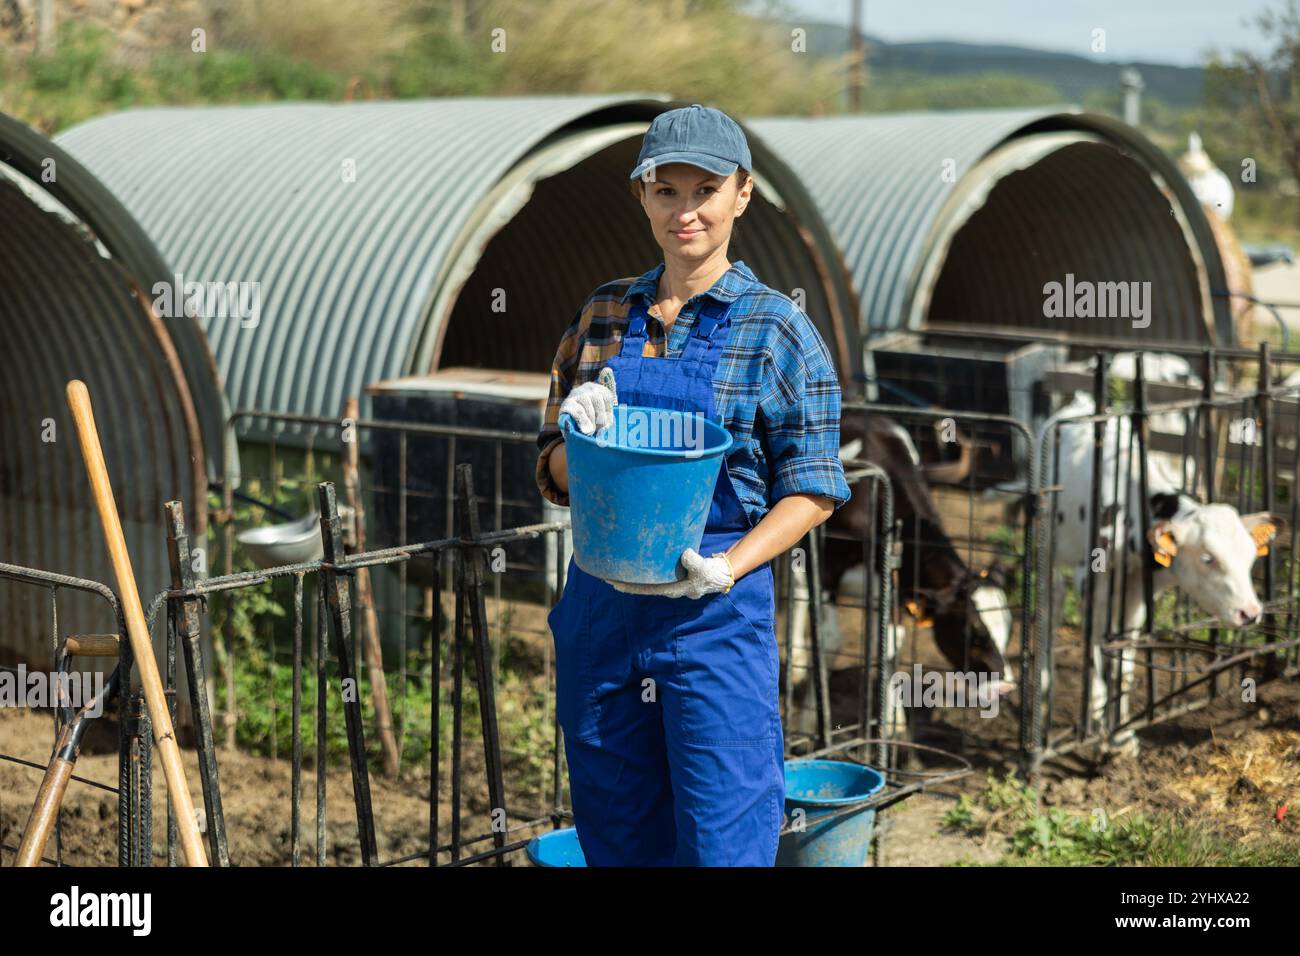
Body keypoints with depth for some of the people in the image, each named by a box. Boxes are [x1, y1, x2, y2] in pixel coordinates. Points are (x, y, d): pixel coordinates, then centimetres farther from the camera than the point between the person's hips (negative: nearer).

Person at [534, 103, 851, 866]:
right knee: (617, 841, 12)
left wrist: (726, 568, -18)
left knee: (721, 842, -2)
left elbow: (812, 491, -4)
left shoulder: (777, 328, -2)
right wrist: (580, 441, -10)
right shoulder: (602, 316, 9)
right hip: (601, 602, 4)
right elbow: (553, 474, 12)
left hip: (717, 610, -4)